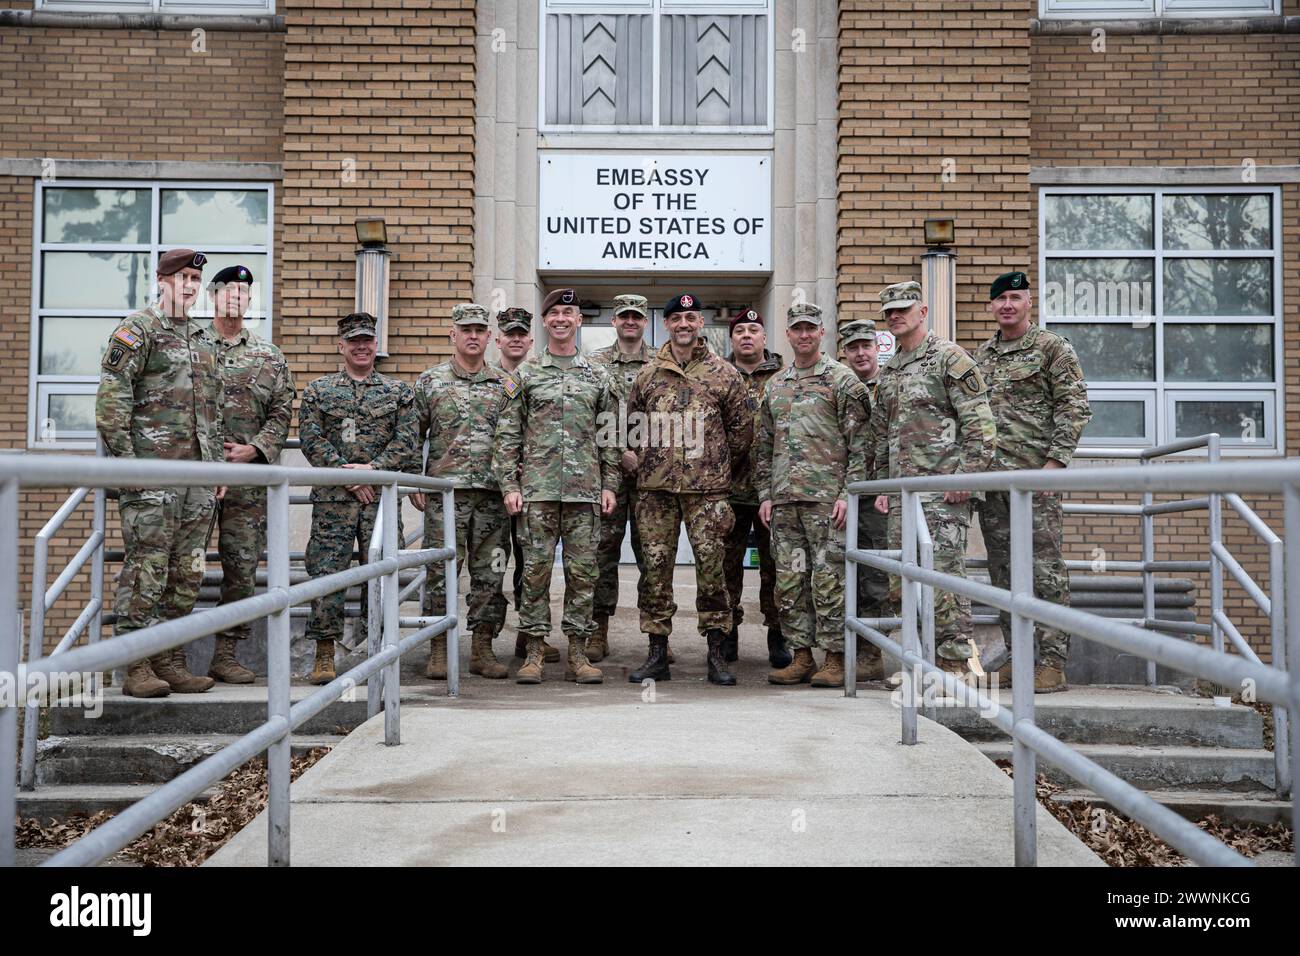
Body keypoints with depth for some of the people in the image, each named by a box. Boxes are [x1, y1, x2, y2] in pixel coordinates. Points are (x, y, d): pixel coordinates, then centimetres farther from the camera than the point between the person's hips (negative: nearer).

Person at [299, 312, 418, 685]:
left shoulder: (399, 391, 12)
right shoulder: (318, 390, 11)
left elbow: (407, 442, 2)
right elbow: (312, 440, 0)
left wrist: (372, 468, -11)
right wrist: (348, 474, -10)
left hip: (382, 496, 1)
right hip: (333, 497, 0)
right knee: (326, 572, -4)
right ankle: (324, 656, 4)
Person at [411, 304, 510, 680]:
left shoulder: (503, 385, 10)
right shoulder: (430, 381, 6)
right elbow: (412, 436, 7)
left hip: (492, 493, 2)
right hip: (445, 491, -2)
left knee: (490, 573, 5)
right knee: (441, 572, 0)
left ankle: (482, 649, 15)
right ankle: (439, 650, 10)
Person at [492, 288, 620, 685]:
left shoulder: (598, 376, 11)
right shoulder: (524, 374, 6)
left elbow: (609, 437, 11)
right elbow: (507, 434, 4)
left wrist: (608, 485, 4)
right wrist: (509, 484, -4)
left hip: (586, 490, 2)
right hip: (538, 489, -1)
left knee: (582, 572, 3)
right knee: (536, 570, 1)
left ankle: (578, 655, 11)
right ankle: (533, 654, 10)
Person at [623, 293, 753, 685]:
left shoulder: (724, 374, 5)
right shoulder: (647, 374, 11)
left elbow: (742, 429, 8)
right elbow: (629, 423, 19)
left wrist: (716, 464, 8)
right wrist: (631, 454, 5)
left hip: (707, 489, -2)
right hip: (655, 489, 2)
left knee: (711, 565, -1)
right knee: (656, 566, 4)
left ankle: (717, 655, 9)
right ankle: (657, 655, 13)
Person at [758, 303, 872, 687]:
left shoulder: (842, 379, 0)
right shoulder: (774, 385, 17)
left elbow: (859, 442, -5)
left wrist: (848, 492, -13)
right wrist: (765, 494, 12)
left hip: (827, 497, -6)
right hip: (784, 499, 6)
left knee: (828, 579, -4)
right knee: (790, 580, 7)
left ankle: (835, 659, 5)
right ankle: (801, 657, 17)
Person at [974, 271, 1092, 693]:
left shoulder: (1052, 347, 0)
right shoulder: (981, 355, 17)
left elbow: (1075, 408, -6)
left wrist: (1054, 462, -14)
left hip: (1035, 476, -6)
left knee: (1045, 570, -5)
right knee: (1004, 571, 9)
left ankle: (1052, 663, 0)